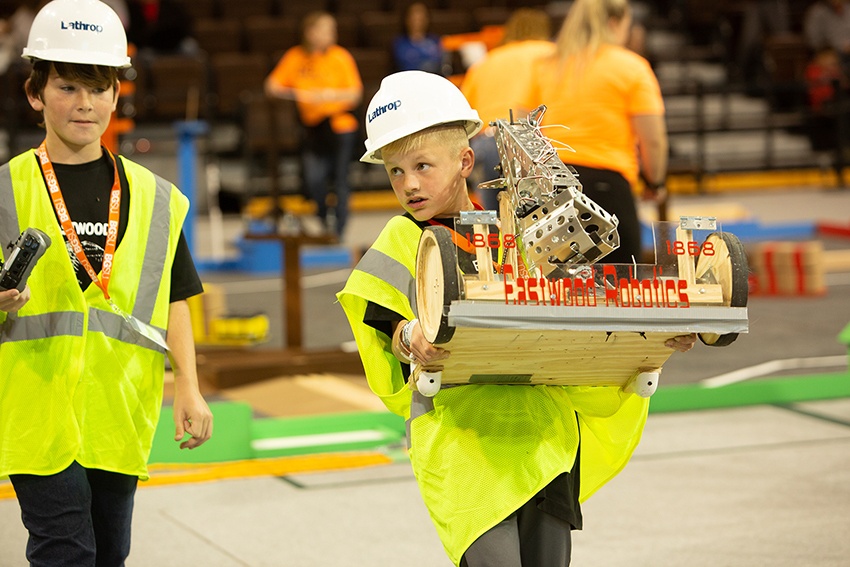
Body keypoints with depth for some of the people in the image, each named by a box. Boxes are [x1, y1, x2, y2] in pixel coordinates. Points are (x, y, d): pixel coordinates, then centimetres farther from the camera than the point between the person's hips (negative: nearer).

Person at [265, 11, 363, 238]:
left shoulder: (341, 57, -4)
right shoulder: (295, 57, 0)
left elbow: (355, 93, -5)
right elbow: (272, 87, 1)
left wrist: (331, 95, -22)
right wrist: (297, 94, -16)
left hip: (340, 125, -1)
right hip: (312, 126, 1)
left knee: (340, 180, -2)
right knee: (313, 178, -10)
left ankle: (338, 231, 10)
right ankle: (323, 217, 19)